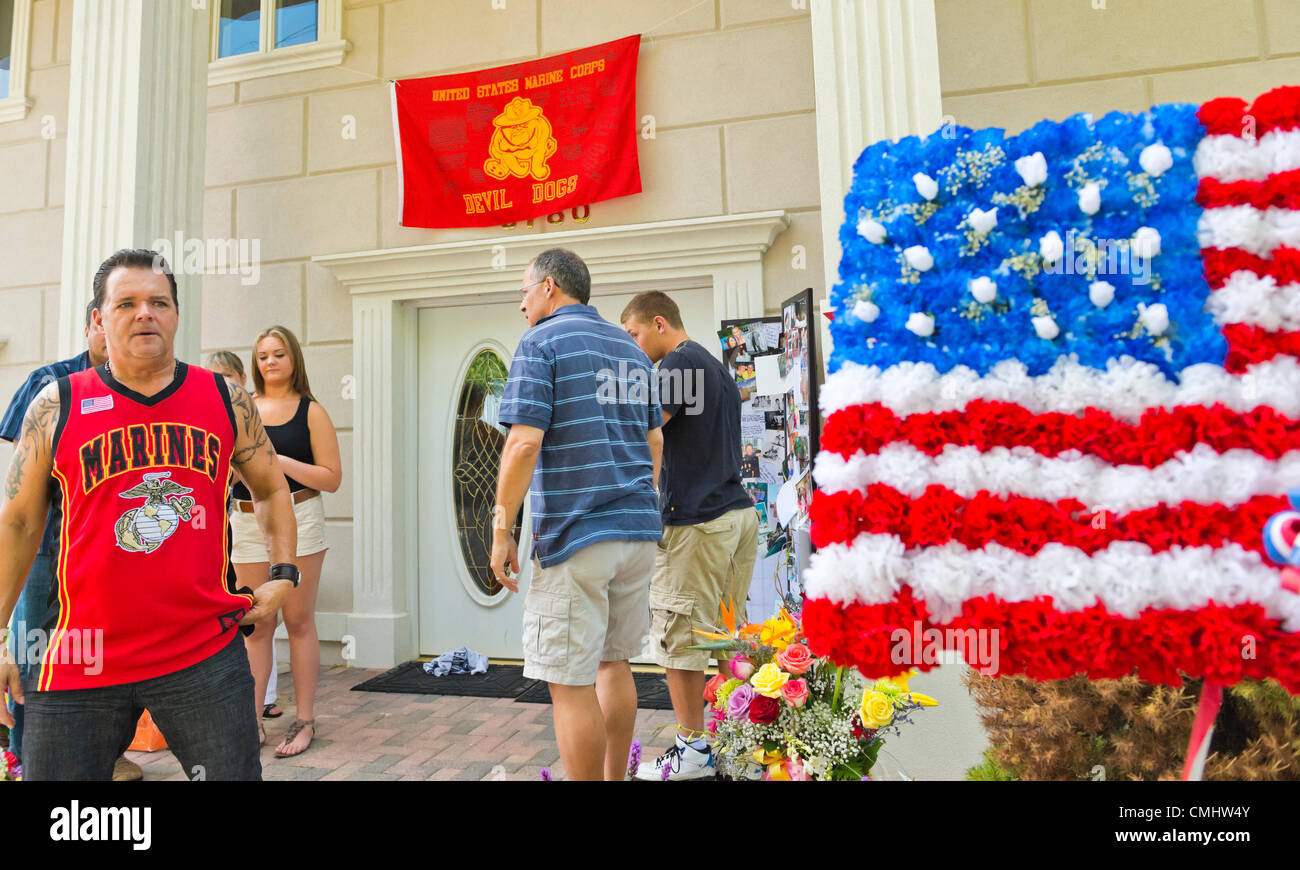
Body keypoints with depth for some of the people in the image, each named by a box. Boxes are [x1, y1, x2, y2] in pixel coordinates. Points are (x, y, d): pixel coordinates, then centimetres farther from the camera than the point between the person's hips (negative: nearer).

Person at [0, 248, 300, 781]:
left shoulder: (226, 400, 3)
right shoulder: (57, 405, 1)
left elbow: (271, 488, 17)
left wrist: (283, 574, 7)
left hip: (207, 654, 0)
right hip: (81, 661, 0)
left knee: (234, 772, 6)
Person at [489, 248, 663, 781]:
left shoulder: (541, 343, -6)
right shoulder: (629, 348, 16)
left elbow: (525, 443, -16)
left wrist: (501, 529, -10)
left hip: (574, 536, -8)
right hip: (638, 530, 8)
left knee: (570, 682, 0)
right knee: (614, 663, 19)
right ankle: (615, 778, 30)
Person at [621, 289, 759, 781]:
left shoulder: (677, 362, -10)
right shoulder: (718, 368, 20)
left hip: (694, 520, -10)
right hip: (738, 511, 10)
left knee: (678, 638, 1)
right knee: (728, 631, 16)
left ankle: (693, 750, 11)